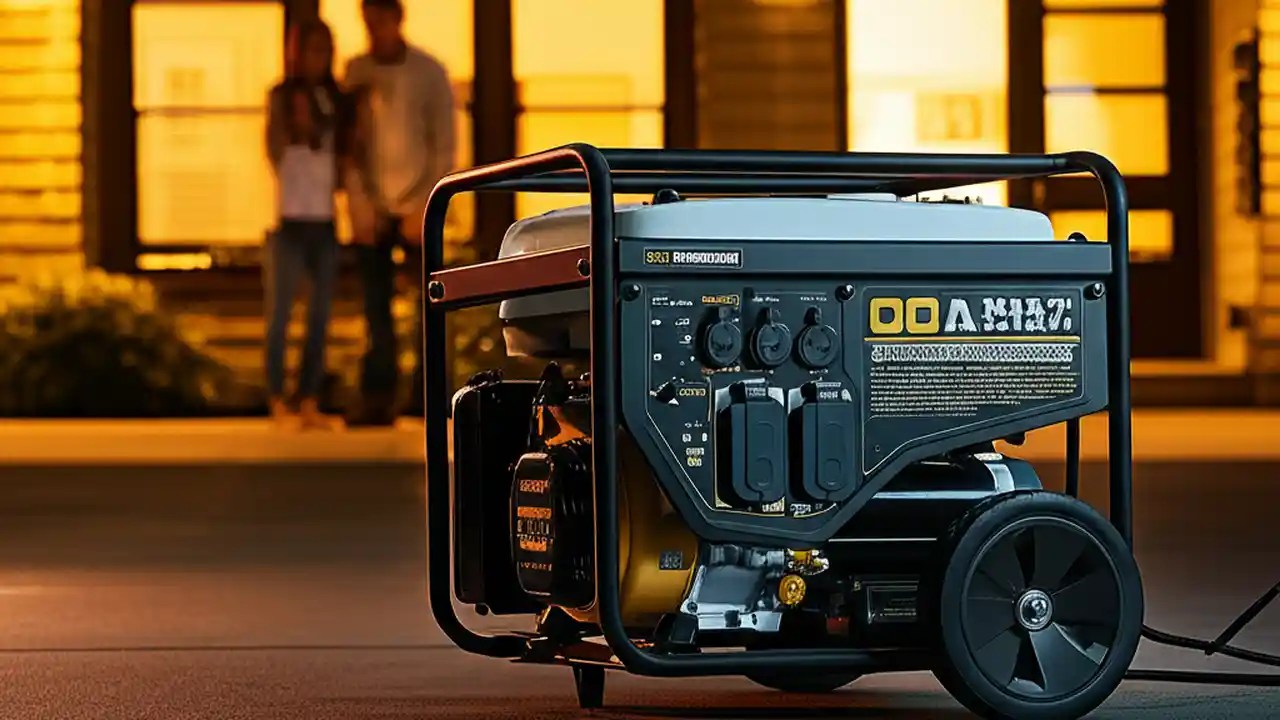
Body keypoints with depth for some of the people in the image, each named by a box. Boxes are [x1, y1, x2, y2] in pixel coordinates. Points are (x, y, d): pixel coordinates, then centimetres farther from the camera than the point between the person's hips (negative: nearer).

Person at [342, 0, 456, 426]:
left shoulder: (429, 72, -3)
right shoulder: (357, 71, 3)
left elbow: (444, 146, -4)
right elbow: (349, 141, 3)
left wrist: (426, 209, -11)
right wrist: (359, 206, -6)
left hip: (417, 209, -2)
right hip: (372, 209, 2)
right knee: (376, 310, 1)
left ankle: (429, 400, 1)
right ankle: (378, 401, 3)